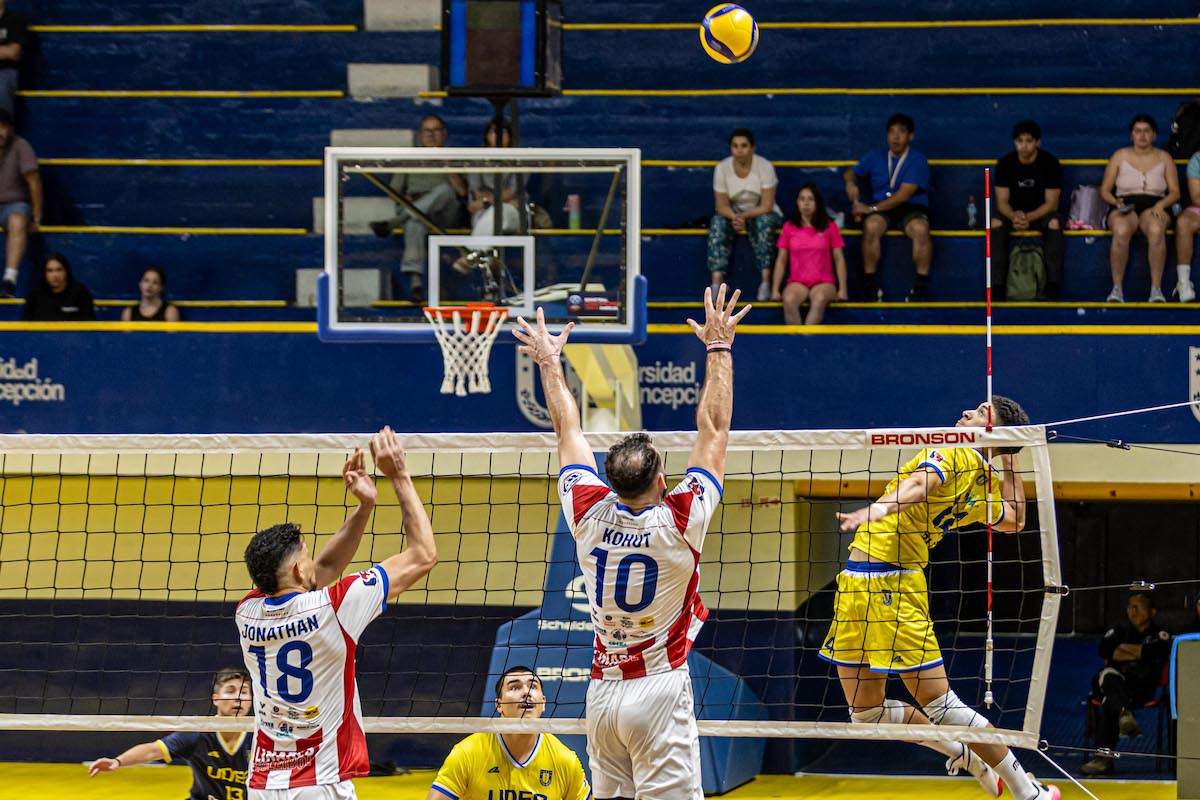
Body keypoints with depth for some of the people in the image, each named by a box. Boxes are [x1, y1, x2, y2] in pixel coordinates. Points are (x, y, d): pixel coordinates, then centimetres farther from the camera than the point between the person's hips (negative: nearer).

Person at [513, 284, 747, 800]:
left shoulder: (590, 516, -2)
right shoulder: (679, 524, -11)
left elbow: (567, 430, 13)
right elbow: (713, 429, -3)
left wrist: (550, 362, 26)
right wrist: (719, 347, 4)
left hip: (602, 693, 5)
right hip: (660, 690, -5)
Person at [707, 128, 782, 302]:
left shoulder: (764, 166, -15)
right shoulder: (722, 168, -9)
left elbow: (767, 206, -18)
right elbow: (722, 206, -8)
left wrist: (744, 217, -31)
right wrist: (735, 218, -30)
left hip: (761, 214, -2)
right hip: (733, 214, 2)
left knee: (764, 222, -36)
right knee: (717, 222, -29)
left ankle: (766, 281, -40)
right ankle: (717, 281, -39)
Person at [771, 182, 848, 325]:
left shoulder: (830, 227, 9)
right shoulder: (789, 227, 12)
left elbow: (839, 259, 8)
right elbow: (781, 260, 12)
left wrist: (842, 290, -2)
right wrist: (775, 290, 3)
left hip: (823, 282, -1)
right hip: (797, 282, 1)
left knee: (819, 298, -38)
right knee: (789, 300, -36)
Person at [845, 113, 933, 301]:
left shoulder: (917, 160, -2)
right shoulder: (876, 156, 14)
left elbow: (903, 194, -12)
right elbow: (852, 172, 23)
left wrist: (872, 208, -17)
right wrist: (850, 183, -4)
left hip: (911, 208, -2)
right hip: (880, 210, 2)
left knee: (920, 229, -37)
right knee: (871, 226, -34)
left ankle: (921, 286, -26)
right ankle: (870, 284, -25)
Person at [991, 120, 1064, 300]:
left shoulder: (1050, 164, -11)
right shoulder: (1005, 163, -6)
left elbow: (1051, 203, -12)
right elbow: (1002, 201, -7)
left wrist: (1028, 218, -30)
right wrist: (1014, 216, -31)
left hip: (1040, 213, -1)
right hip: (1013, 212, 1)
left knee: (1054, 222, -35)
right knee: (995, 223, -31)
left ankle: (1052, 288, -35)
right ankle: (997, 287, -34)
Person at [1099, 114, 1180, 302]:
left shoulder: (1164, 158, 15)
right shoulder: (1120, 156, 14)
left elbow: (1175, 192, 11)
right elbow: (1105, 190, 13)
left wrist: (1161, 205, -10)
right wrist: (1116, 202, -8)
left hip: (1154, 207, 0)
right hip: (1125, 207, 0)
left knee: (1156, 230, -39)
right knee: (1121, 232, -39)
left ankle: (1156, 289, -36)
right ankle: (1117, 288, -33)